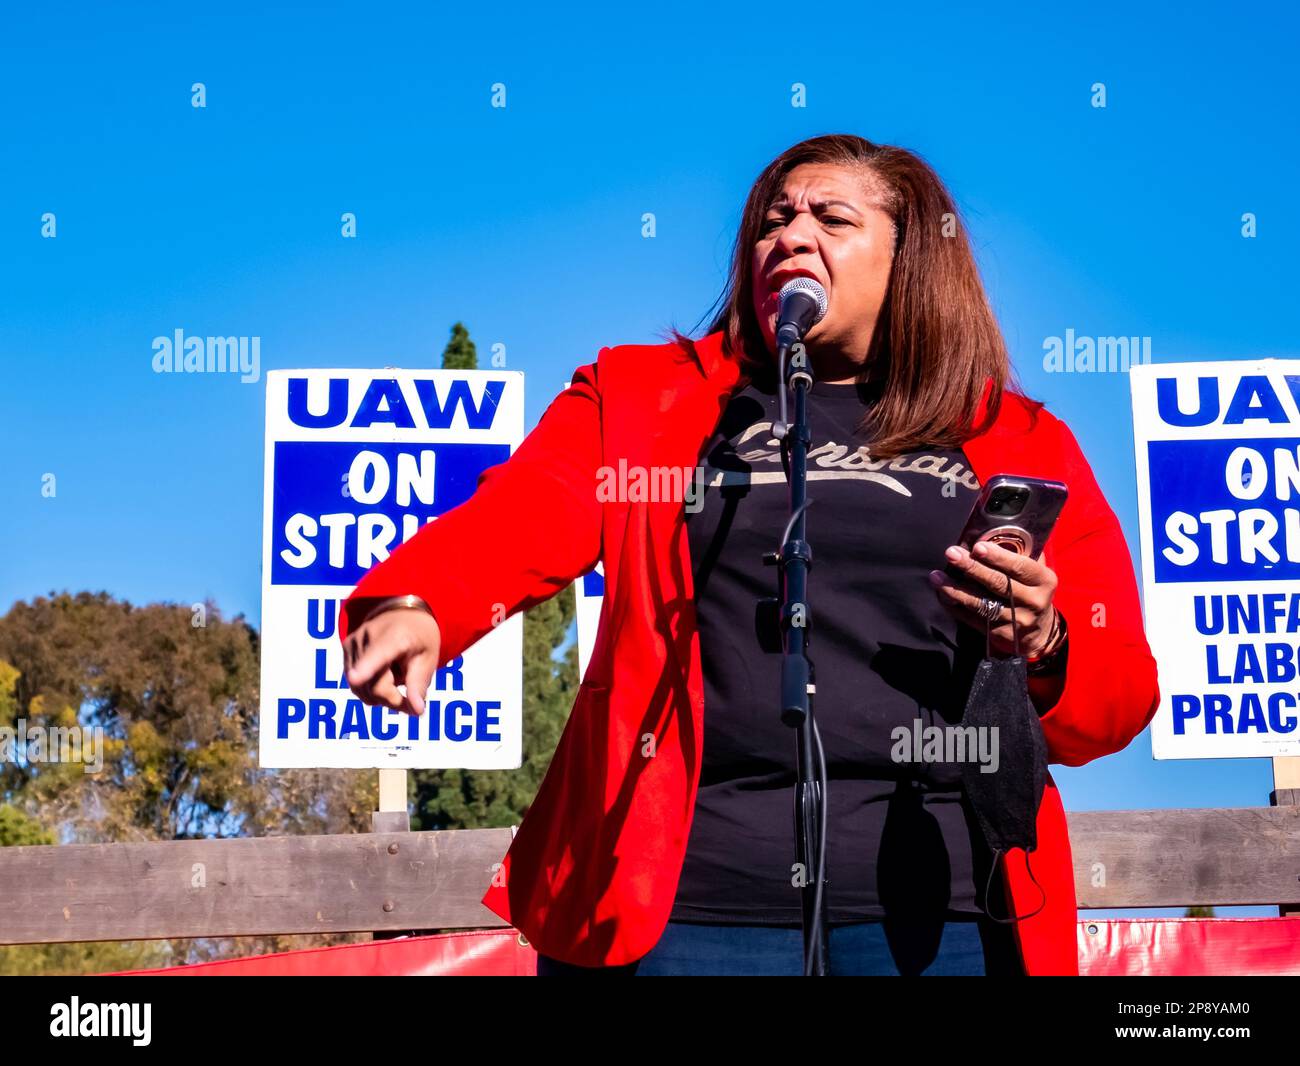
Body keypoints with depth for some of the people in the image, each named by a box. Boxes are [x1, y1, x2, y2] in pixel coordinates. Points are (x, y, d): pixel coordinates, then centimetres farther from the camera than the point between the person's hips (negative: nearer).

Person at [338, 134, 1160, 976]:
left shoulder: (1023, 444, 13)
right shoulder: (638, 399, 13)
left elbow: (1122, 694, 9)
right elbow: (509, 522, -4)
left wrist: (1043, 650, -12)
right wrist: (408, 605, -24)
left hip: (934, 910, 1)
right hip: (679, 899, 0)